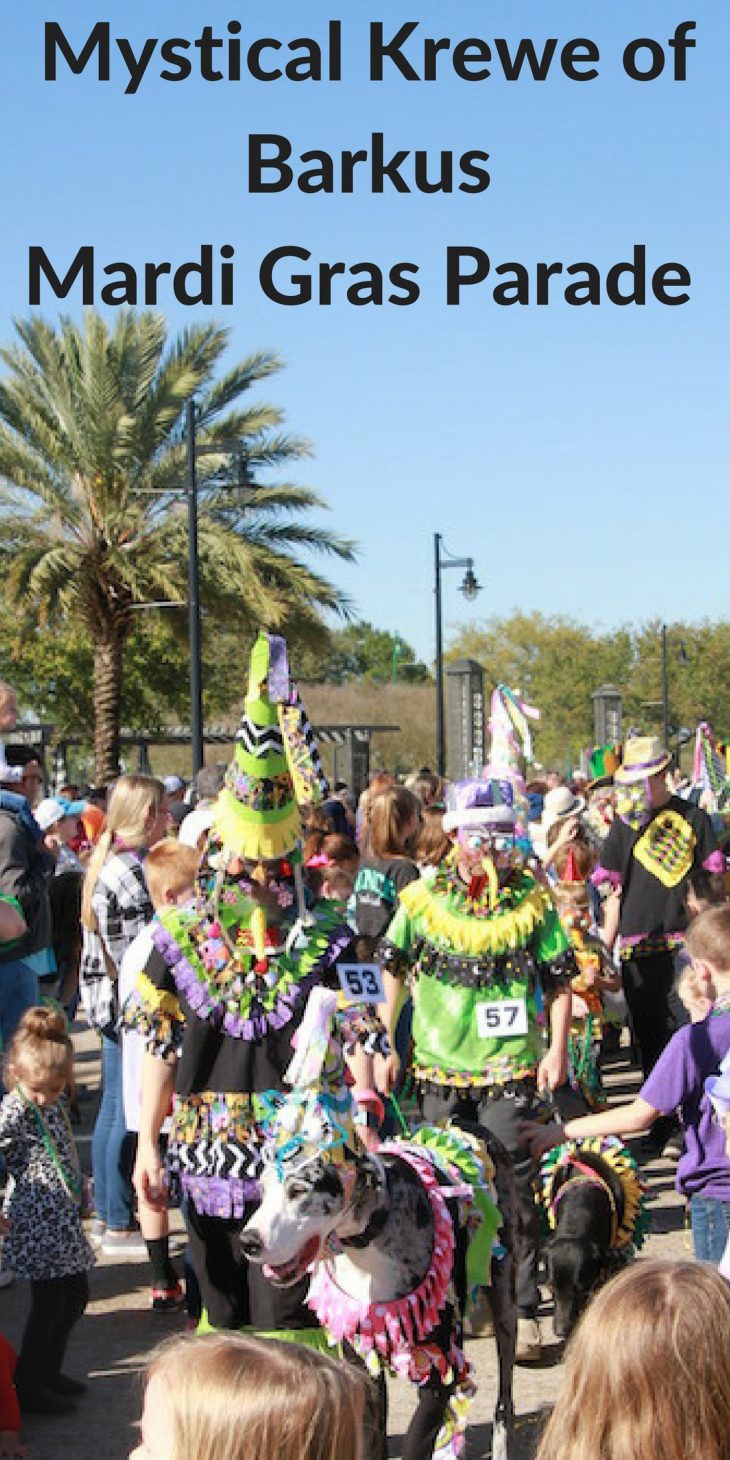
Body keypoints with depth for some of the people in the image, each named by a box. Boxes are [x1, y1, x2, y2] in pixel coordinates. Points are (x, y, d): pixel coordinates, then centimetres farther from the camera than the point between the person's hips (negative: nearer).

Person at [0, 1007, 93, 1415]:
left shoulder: (53, 1105, 6)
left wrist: (80, 1191, 23)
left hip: (63, 1220, 9)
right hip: (36, 1221, -9)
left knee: (76, 1295, 16)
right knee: (49, 1302, -3)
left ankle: (51, 1370, 30)